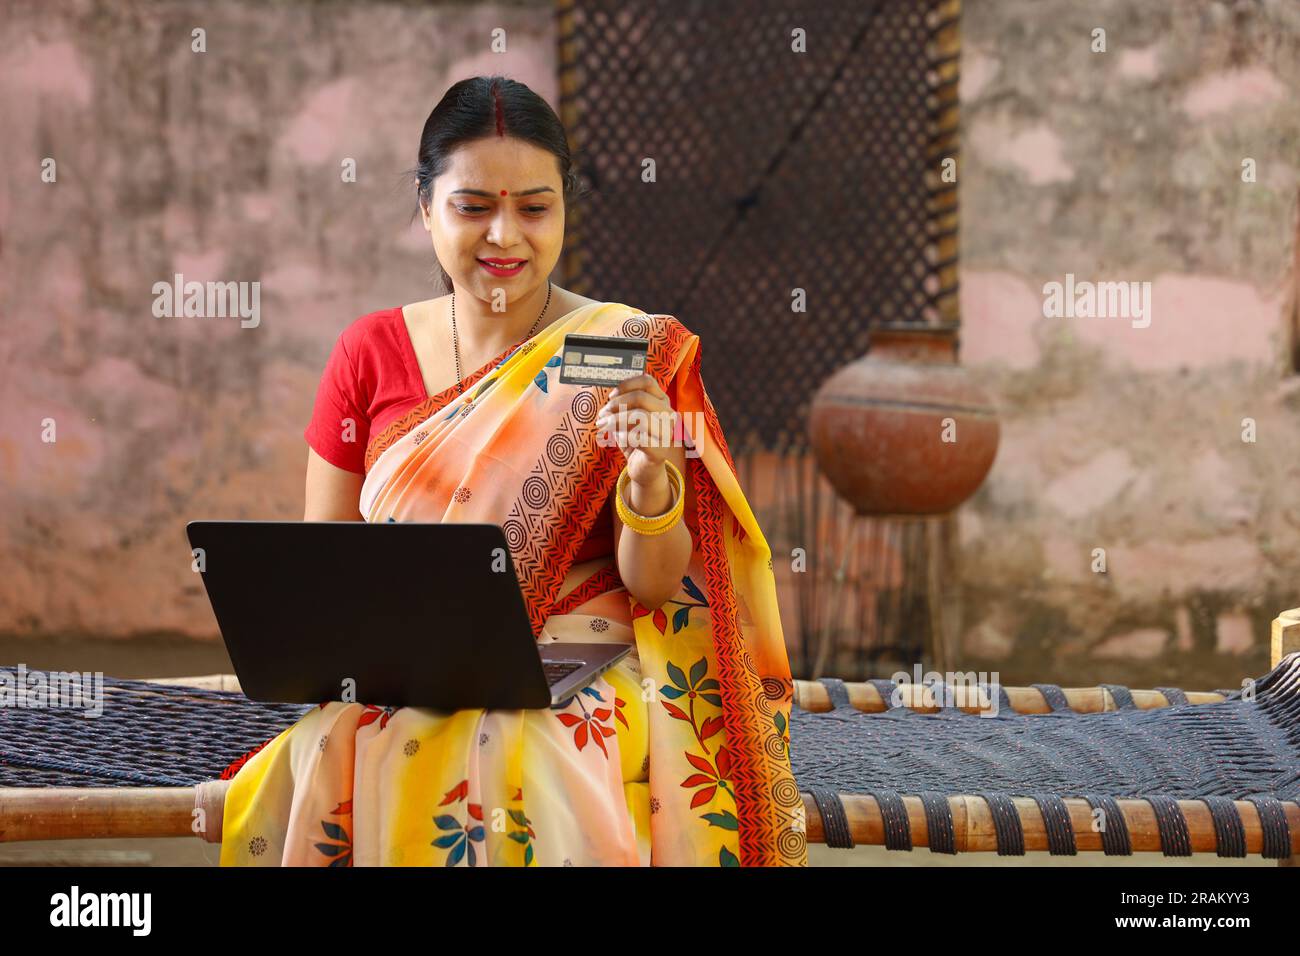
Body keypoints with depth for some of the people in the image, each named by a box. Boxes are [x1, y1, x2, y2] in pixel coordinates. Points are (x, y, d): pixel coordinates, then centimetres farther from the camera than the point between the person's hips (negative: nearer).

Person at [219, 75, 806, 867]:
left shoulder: (629, 355, 1)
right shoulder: (369, 354, 8)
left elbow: (656, 585, -4)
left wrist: (653, 476, -24)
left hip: (580, 677, -2)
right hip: (398, 690, 3)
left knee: (535, 776, -37)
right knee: (335, 765, -32)